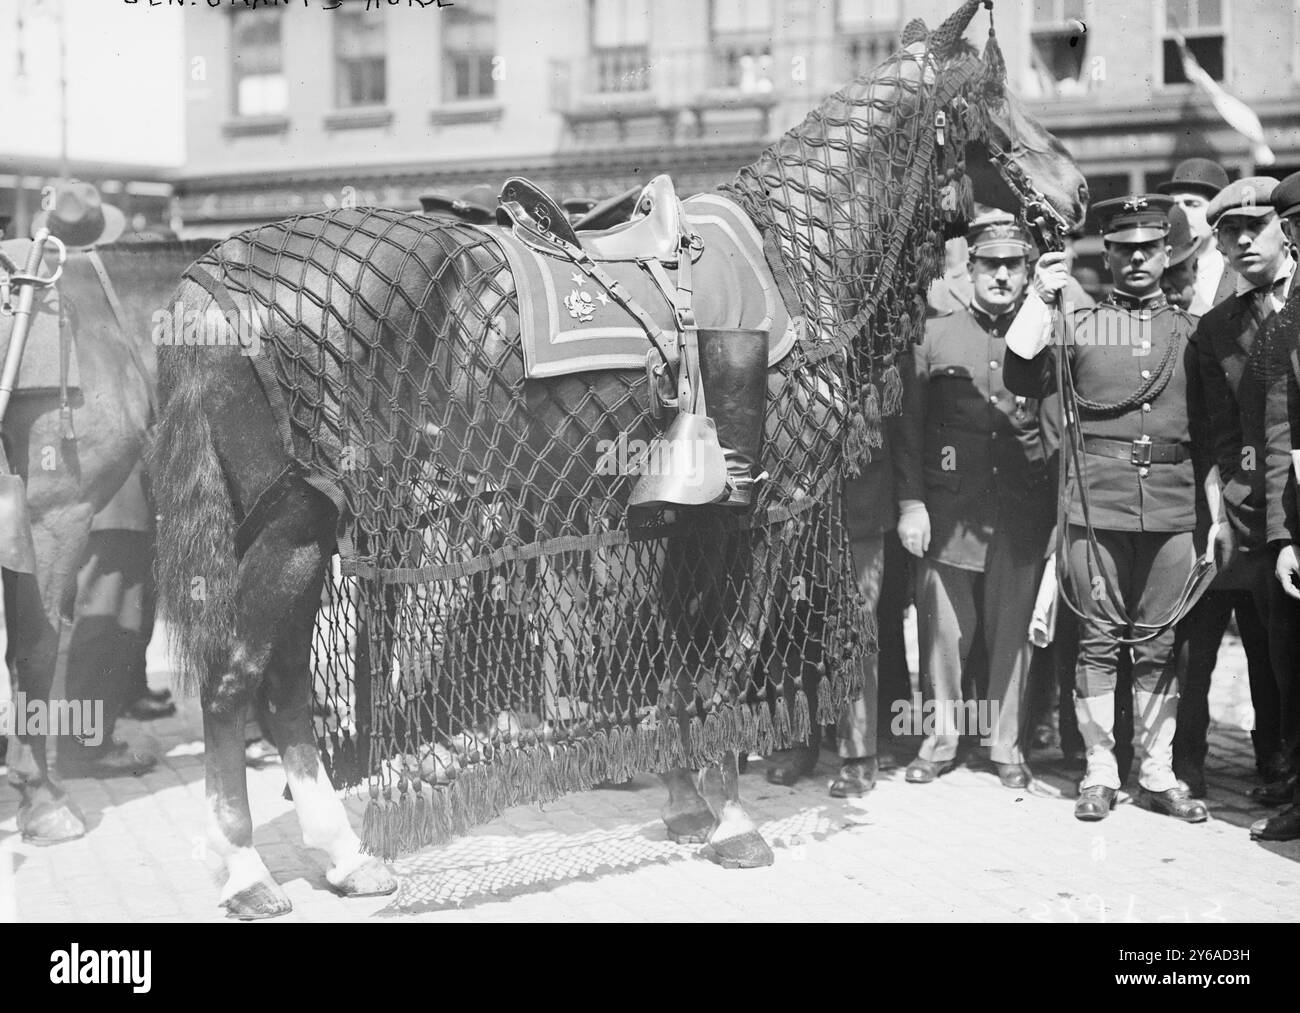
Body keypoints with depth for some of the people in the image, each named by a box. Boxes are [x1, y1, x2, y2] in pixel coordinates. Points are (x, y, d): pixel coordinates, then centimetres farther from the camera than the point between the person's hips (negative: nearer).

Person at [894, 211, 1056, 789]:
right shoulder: (936, 336, 6)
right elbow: (911, 426, 5)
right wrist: (910, 502, -2)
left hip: (1021, 511, 0)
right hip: (948, 508, 0)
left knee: (1013, 628, 4)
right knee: (942, 626, 3)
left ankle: (1005, 742, 17)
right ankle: (942, 736, 18)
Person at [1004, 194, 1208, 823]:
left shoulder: (1192, 331, 14)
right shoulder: (1079, 324, 9)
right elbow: (1022, 380, -3)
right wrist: (1040, 298, -9)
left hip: (1173, 504, 2)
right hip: (1096, 501, -1)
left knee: (1159, 642, 5)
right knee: (1098, 638, 1)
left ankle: (1157, 775, 12)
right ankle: (1099, 772, 8)